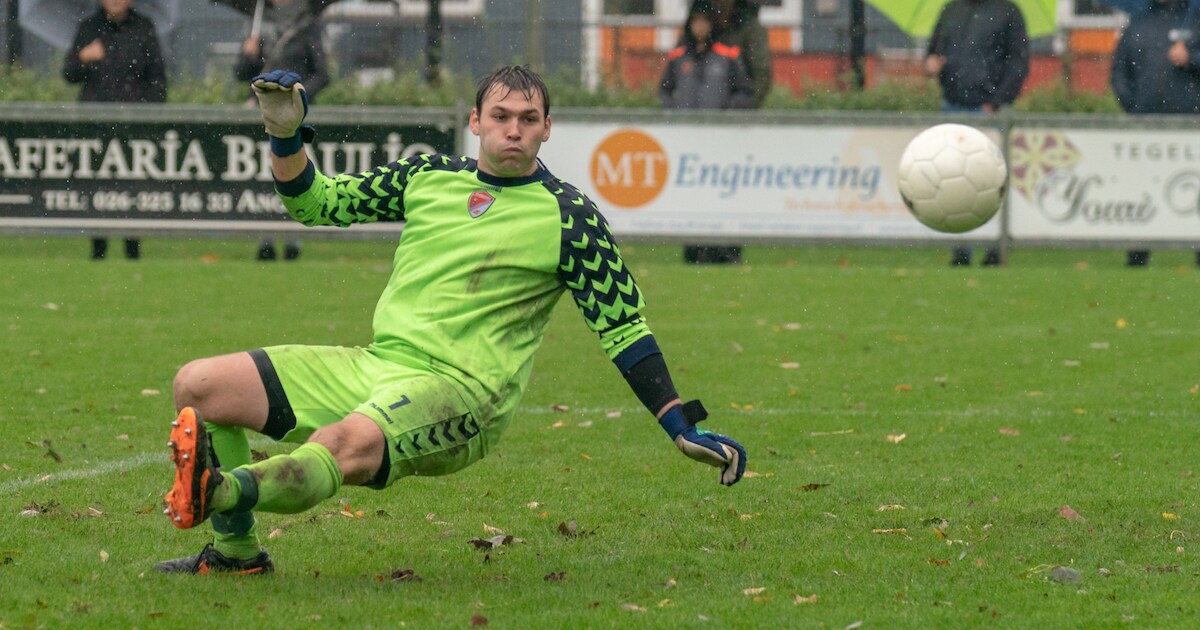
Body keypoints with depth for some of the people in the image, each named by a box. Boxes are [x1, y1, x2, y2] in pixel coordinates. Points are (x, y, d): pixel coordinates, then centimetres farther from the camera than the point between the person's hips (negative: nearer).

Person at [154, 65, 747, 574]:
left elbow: (623, 327, 2)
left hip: (457, 389, -6)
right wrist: (286, 134, 4)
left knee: (350, 444, -39)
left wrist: (682, 428, -3)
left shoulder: (569, 217, 0)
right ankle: (235, 550, 1)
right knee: (197, 386, -4)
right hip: (374, 366, 6)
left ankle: (224, 490, -57)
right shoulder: (430, 174, 13)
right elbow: (315, 202, 22)